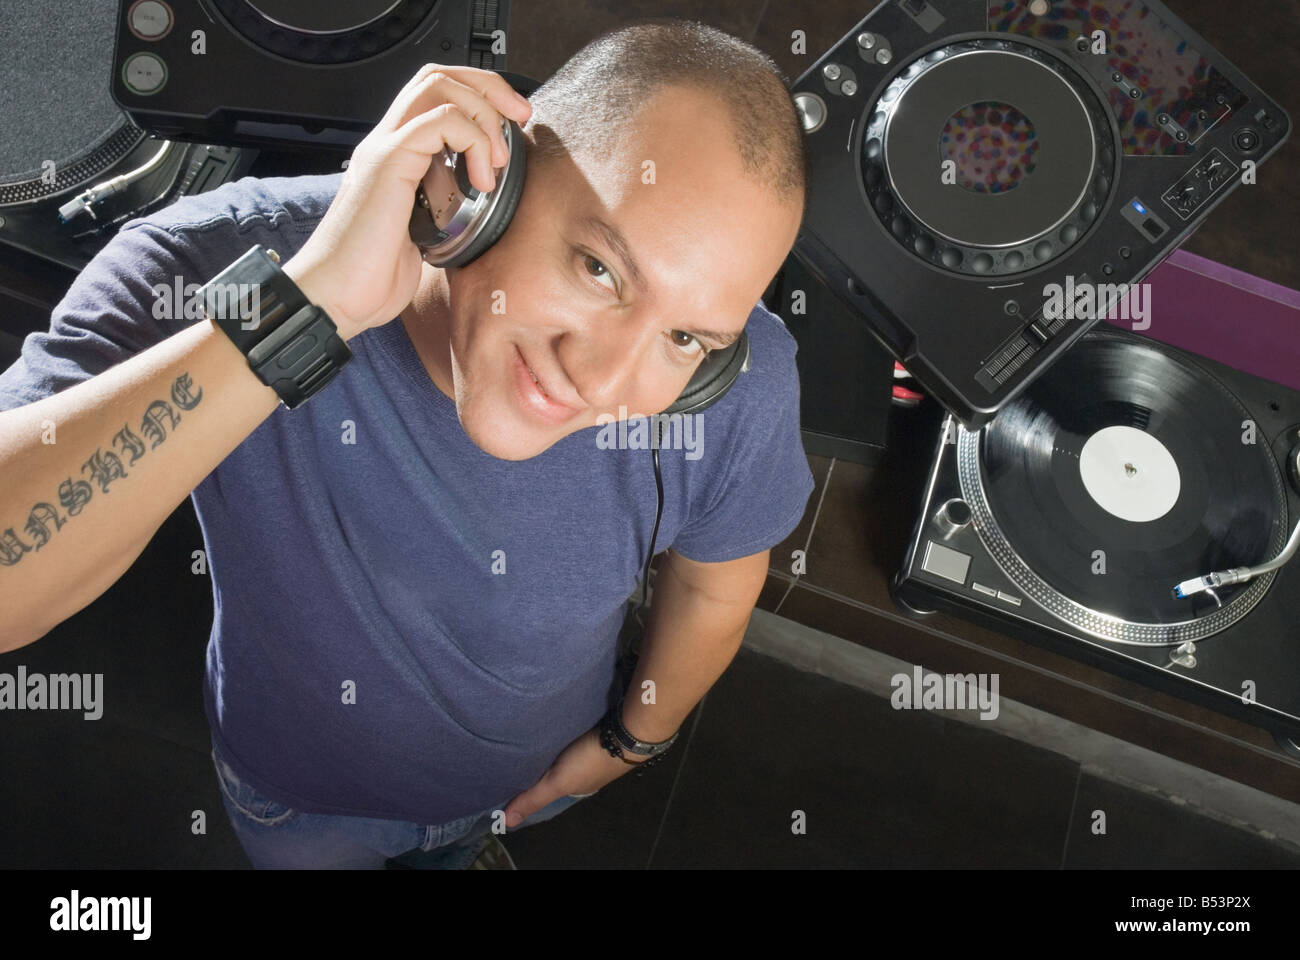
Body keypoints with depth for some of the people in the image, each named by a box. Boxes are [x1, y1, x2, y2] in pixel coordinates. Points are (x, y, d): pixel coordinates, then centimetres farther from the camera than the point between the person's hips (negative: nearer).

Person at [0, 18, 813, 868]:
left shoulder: (743, 378, -32)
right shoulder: (206, 270, -39)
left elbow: (716, 579, -11)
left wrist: (637, 738, 5)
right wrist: (310, 304, -57)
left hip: (540, 777, 2)